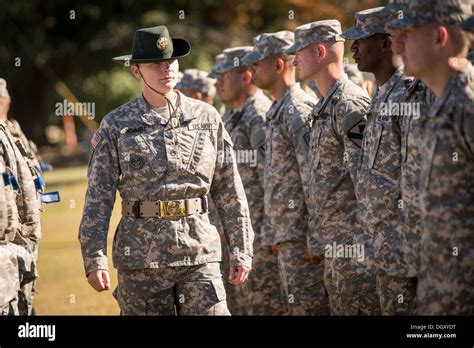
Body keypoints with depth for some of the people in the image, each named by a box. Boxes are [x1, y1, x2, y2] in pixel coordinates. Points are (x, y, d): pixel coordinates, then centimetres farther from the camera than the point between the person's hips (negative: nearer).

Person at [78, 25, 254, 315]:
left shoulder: (207, 118, 7)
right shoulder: (116, 126, 2)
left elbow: (230, 192, 9)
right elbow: (98, 199, -1)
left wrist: (242, 251, 5)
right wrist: (95, 259, -10)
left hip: (200, 253, 1)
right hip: (141, 258, -1)